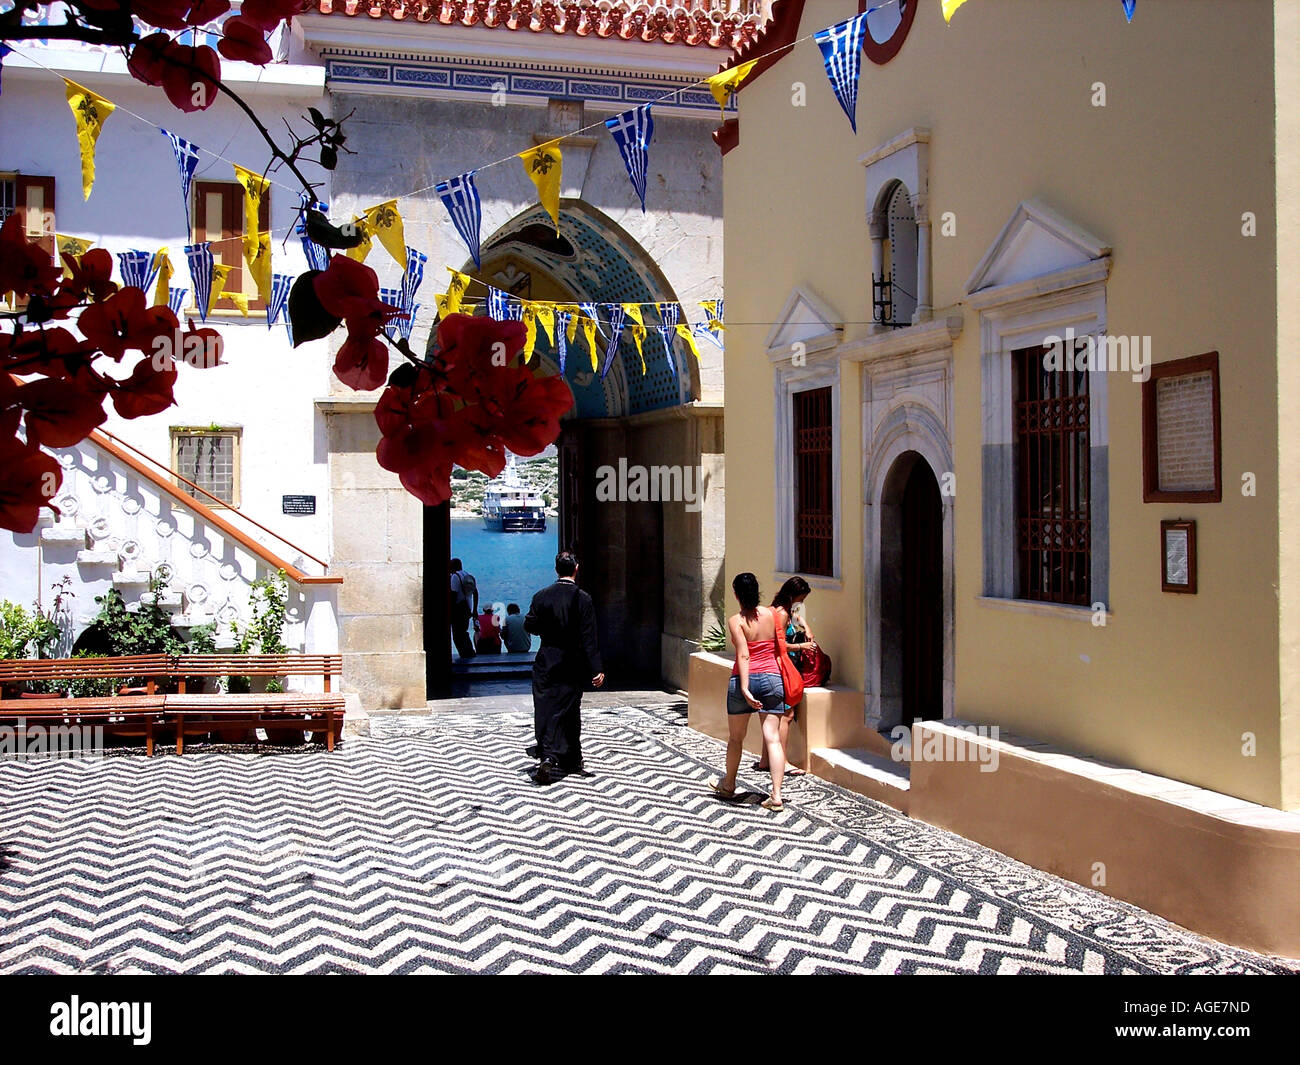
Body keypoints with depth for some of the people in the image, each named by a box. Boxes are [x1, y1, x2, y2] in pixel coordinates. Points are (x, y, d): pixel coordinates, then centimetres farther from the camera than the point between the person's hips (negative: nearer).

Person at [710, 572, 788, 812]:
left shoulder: (736, 621, -9)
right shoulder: (771, 614, 2)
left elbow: (743, 655, -17)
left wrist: (745, 688, -20)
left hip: (744, 679, -2)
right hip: (772, 678, 2)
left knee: (735, 737, 16)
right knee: (772, 737, -2)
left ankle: (728, 785, 34)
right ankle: (776, 795, -10)